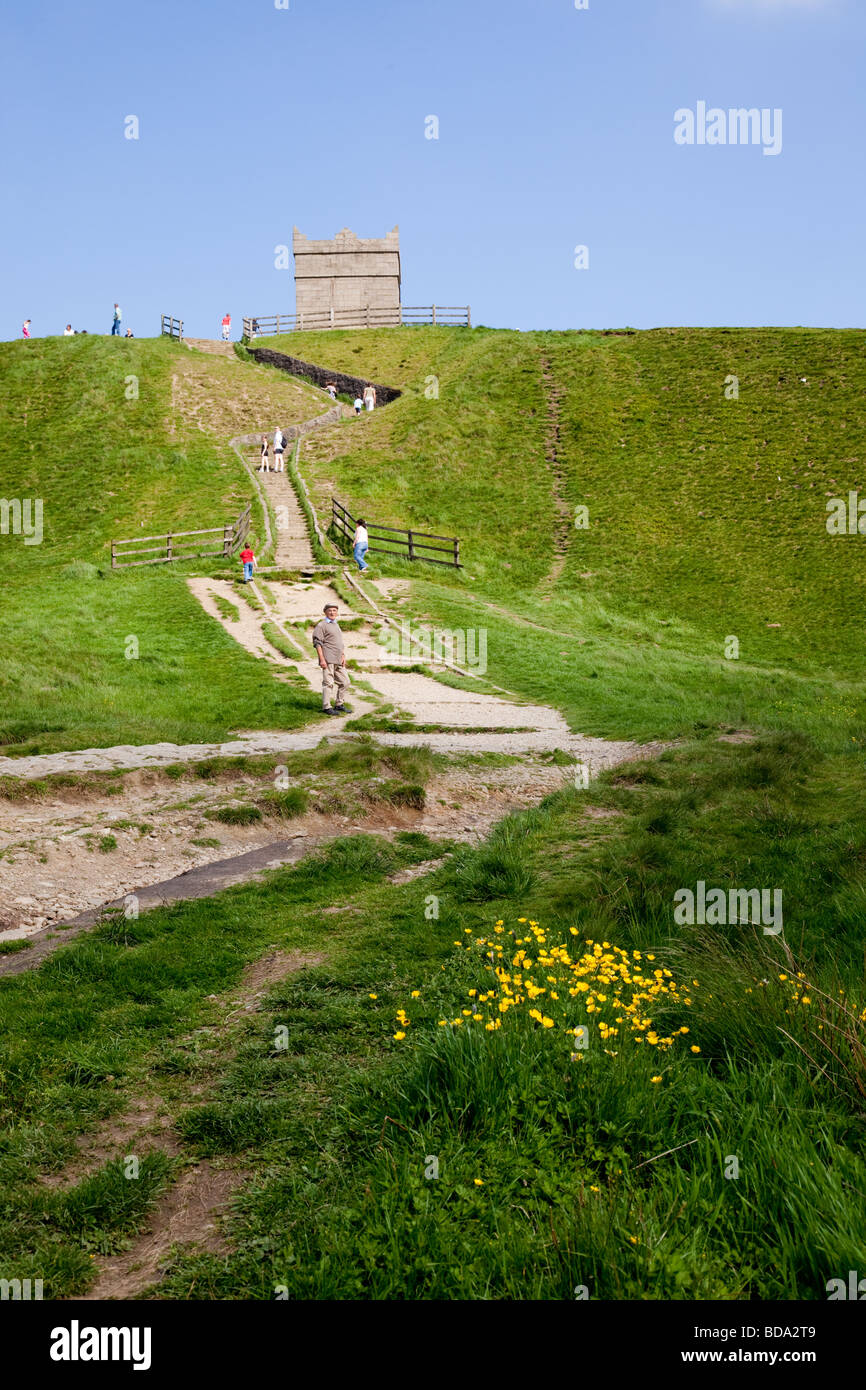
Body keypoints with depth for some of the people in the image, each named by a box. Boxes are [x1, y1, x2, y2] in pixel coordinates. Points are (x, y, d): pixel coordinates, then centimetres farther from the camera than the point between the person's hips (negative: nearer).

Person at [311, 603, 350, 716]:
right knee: (328, 683, -7)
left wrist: (343, 656, 14)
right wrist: (322, 659, -17)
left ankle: (339, 705, 20)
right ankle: (326, 707, -2)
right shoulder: (321, 625, -3)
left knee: (345, 682, 9)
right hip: (328, 660, -8)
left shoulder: (336, 625, 23)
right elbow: (317, 643, -9)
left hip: (339, 660, 8)